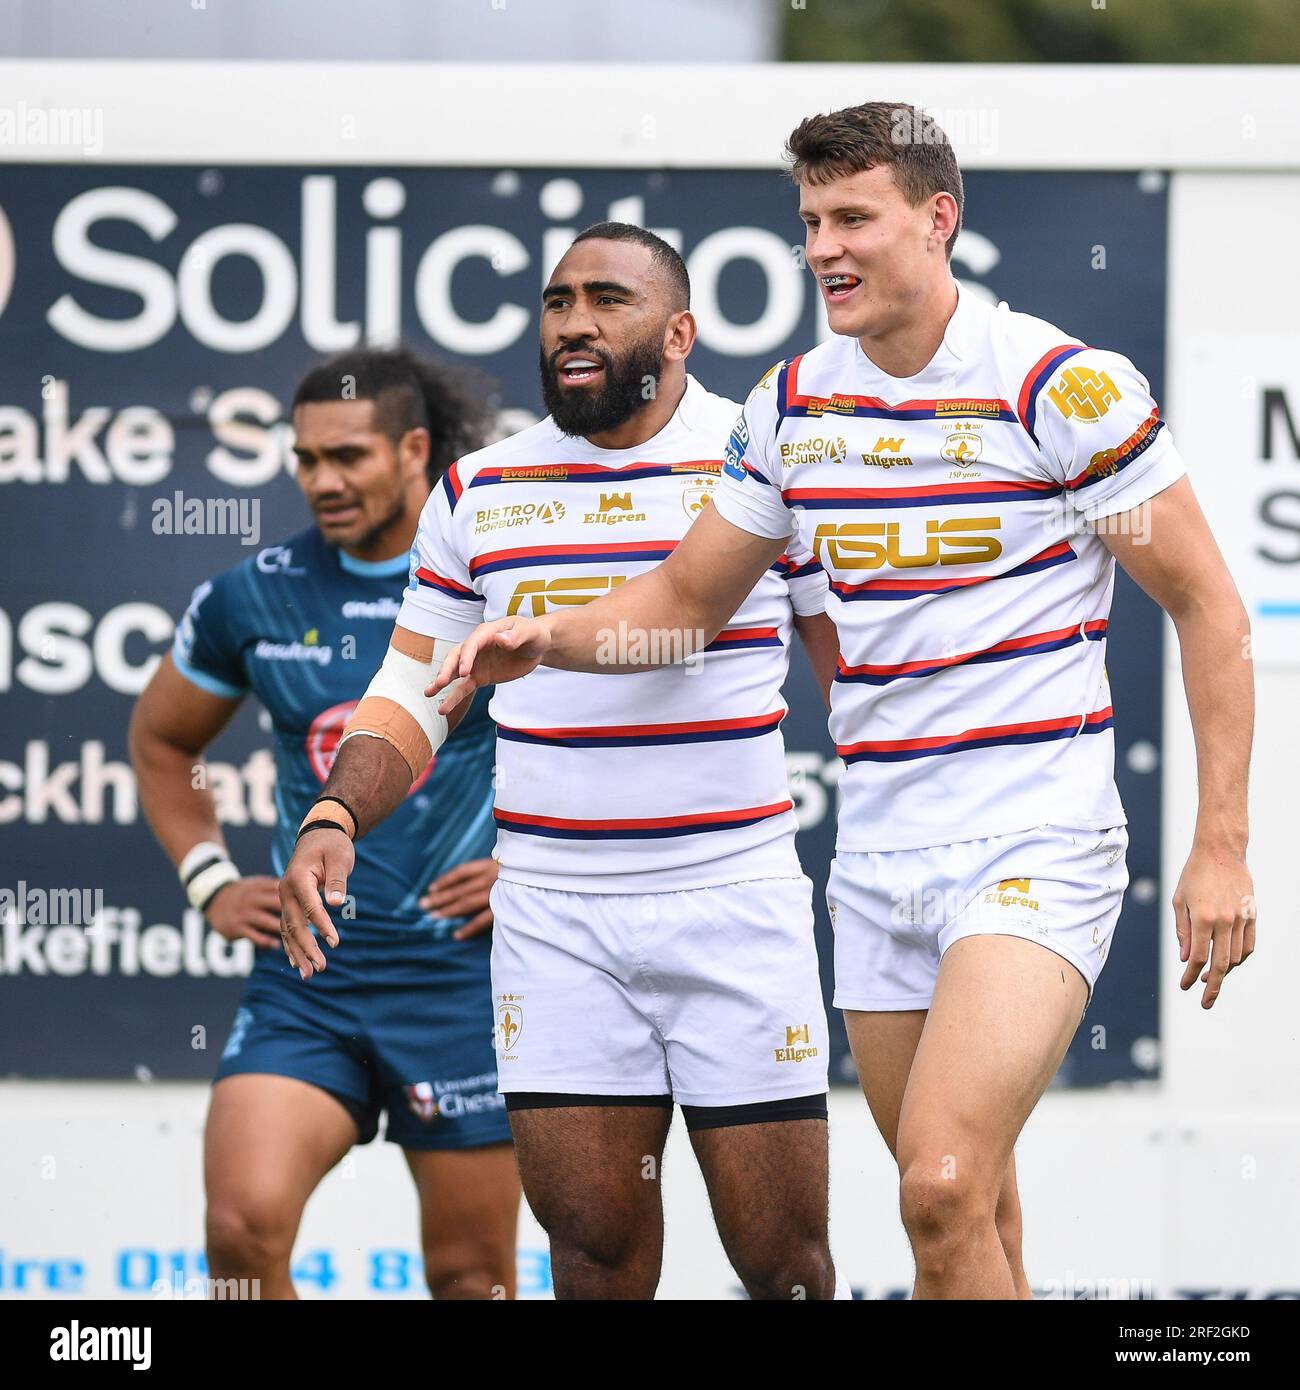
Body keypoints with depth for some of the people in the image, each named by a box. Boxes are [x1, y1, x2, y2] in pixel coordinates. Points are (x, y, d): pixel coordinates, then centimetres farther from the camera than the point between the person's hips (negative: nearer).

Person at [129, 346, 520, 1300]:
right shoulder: (254, 597, 5)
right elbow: (160, 739, 22)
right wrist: (209, 880, 11)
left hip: (465, 975, -2)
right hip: (303, 979, 2)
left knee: (471, 1274, 5)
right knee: (245, 1223, -18)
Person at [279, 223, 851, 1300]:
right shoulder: (479, 492, 8)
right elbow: (411, 695, 14)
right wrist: (333, 819, -4)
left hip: (738, 914, -2)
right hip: (551, 920, 2)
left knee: (782, 1256, -3)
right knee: (593, 1246, -1)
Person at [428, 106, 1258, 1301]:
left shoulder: (1061, 385, -9)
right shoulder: (792, 405, 8)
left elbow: (1207, 607, -5)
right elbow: (686, 596, 20)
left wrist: (1220, 847, -9)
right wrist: (547, 638, 0)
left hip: (1036, 844, -6)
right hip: (877, 860, 6)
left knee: (945, 1189, -22)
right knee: (969, 1221, 9)